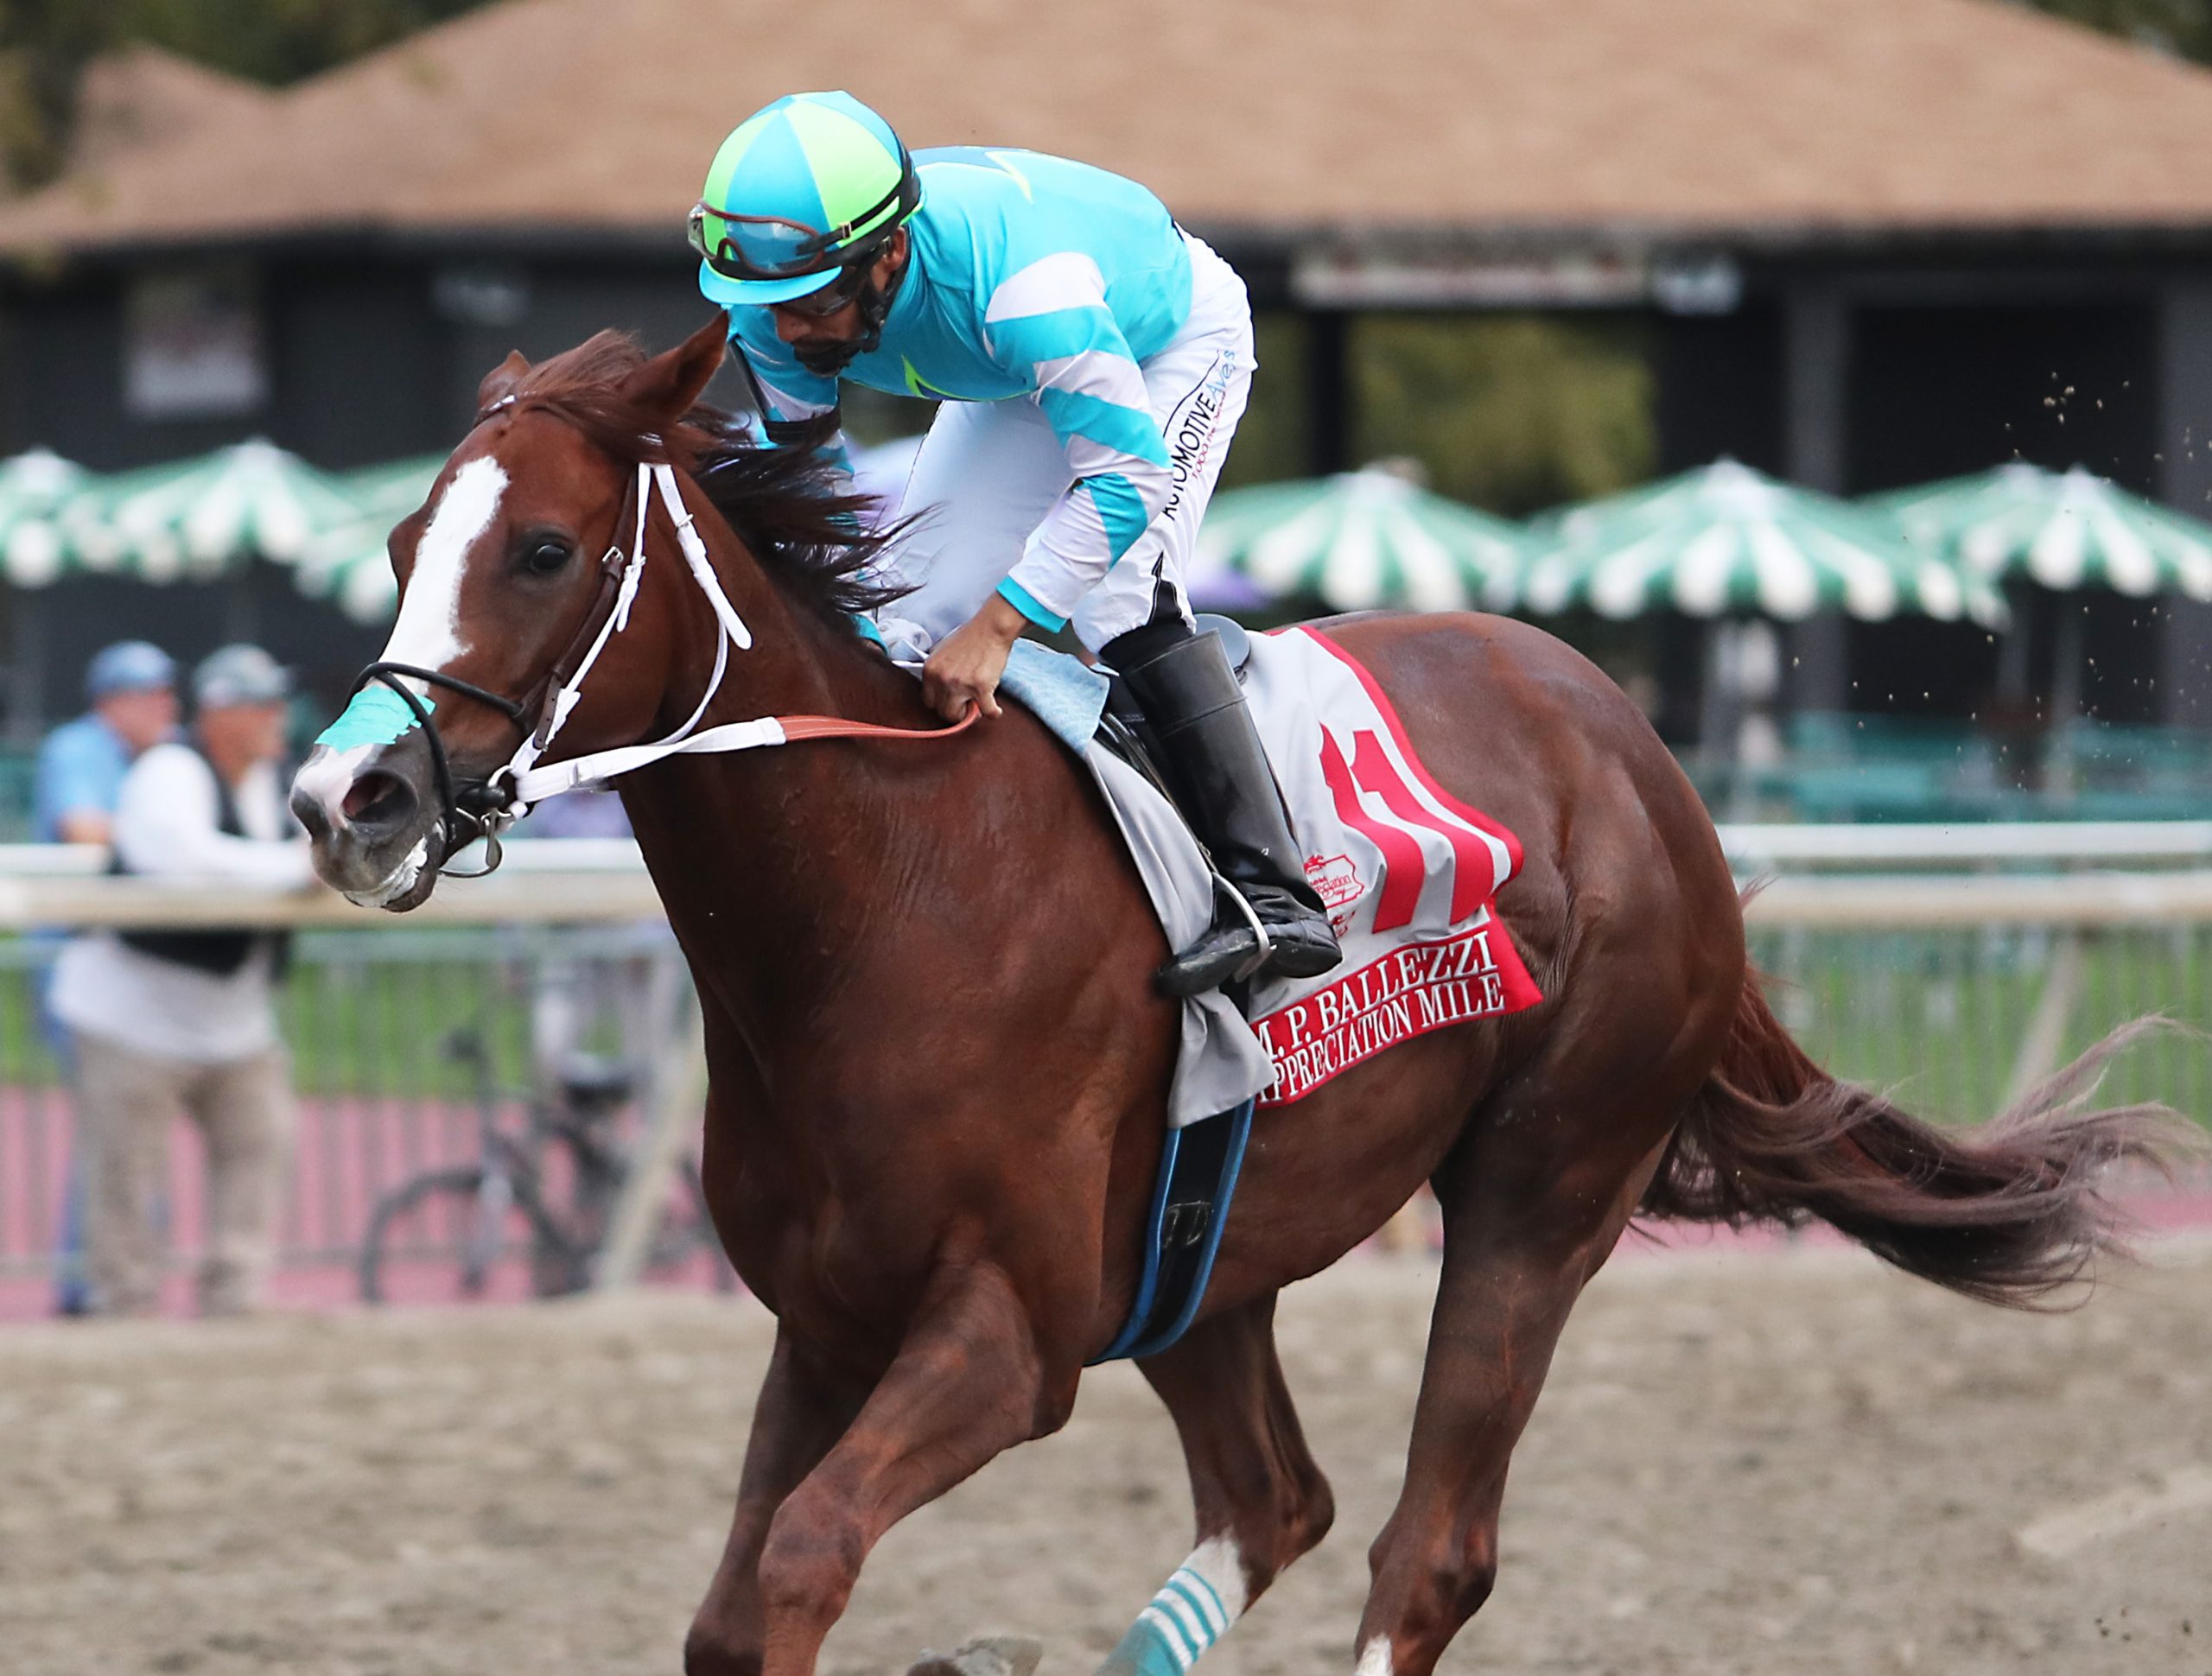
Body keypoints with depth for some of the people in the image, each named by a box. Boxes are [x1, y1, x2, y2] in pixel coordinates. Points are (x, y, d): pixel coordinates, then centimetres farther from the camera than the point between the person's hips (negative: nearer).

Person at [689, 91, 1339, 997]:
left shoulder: (1020, 282, -47)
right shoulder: (772, 314, -26)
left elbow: (1128, 472, -42)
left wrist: (996, 625, -47)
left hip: (1174, 338, -7)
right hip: (1012, 381, 7)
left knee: (1122, 598, -25)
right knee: (915, 612, -3)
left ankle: (1273, 895, -27)